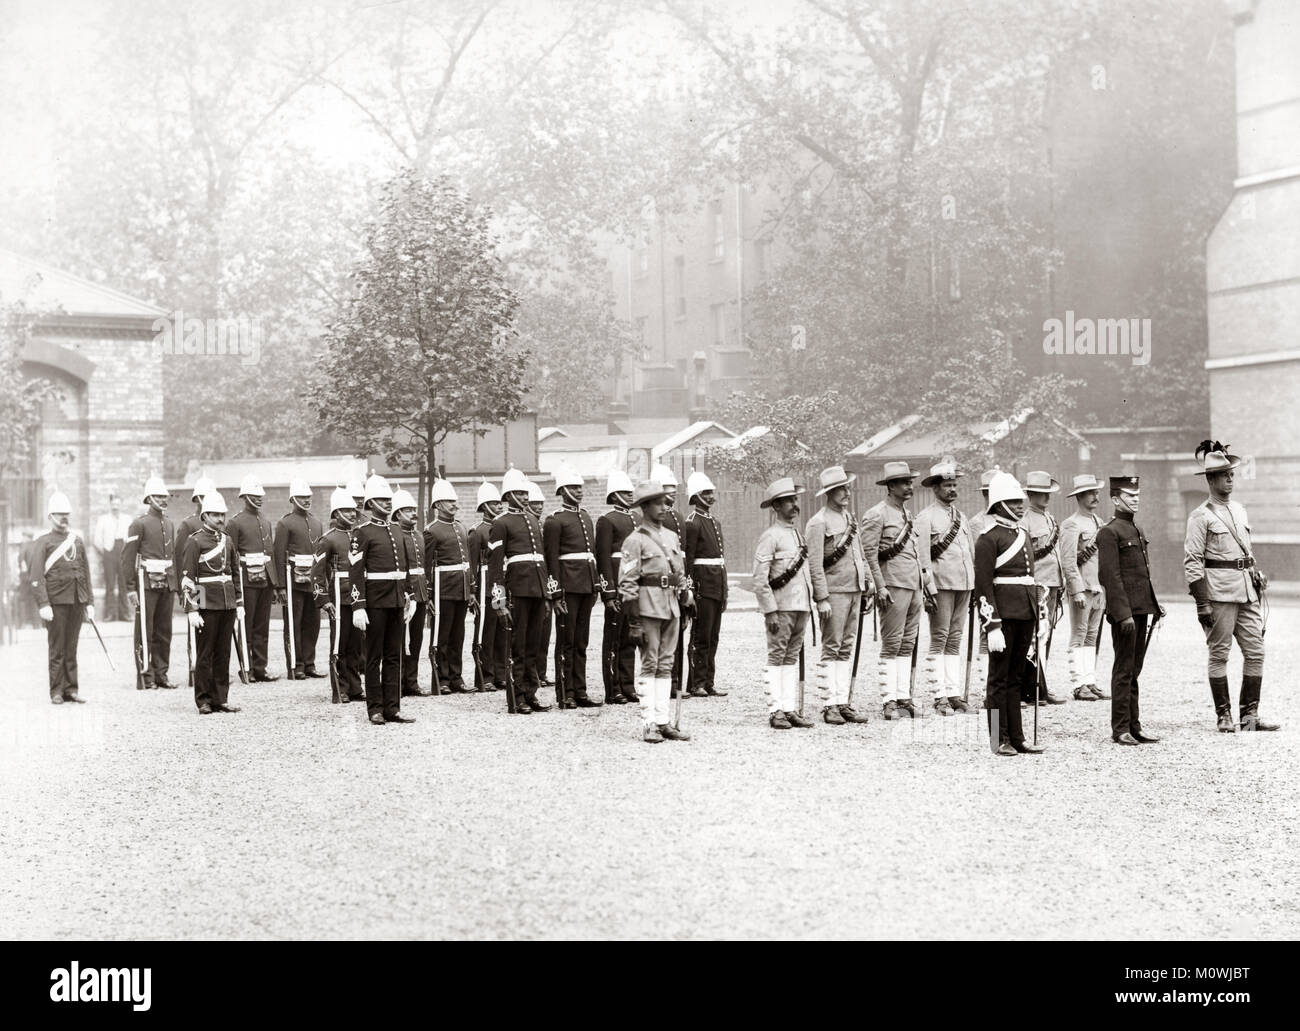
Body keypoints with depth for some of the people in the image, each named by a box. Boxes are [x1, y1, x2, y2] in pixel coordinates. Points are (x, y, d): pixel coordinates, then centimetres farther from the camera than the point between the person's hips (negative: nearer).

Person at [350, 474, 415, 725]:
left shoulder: (396, 532, 15)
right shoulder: (362, 533, -6)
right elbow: (355, 572, -11)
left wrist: (410, 598, 14)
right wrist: (358, 606, -17)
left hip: (397, 601, 6)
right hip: (375, 602, -6)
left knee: (394, 656, 8)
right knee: (374, 656, 1)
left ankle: (392, 708, 11)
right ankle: (375, 709, 7)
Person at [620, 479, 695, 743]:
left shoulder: (672, 537, 14)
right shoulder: (635, 540, -8)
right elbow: (627, 584, -11)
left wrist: (687, 602, 14)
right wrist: (633, 621, -15)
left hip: (672, 608, 7)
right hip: (648, 607, -7)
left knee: (666, 665, 8)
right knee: (649, 665, -3)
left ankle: (663, 721, 12)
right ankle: (649, 724, 0)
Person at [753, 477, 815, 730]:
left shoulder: (799, 534, 17)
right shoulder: (770, 537, -8)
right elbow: (760, 580, -13)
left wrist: (809, 605, 17)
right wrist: (771, 611, -17)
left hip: (801, 606, 7)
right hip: (781, 606, -7)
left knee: (792, 658, 9)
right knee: (776, 658, -4)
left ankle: (791, 709, 11)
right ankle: (775, 711, -2)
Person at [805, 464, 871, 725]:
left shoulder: (849, 517, 16)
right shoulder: (818, 522, -9)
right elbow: (815, 564, -13)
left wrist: (867, 580, 15)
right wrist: (822, 598, -17)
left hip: (854, 590, 8)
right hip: (834, 591, -8)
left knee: (847, 649, 9)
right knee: (831, 649, -4)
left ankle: (842, 702, 13)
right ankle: (829, 705, 0)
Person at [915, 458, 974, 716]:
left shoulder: (961, 515, 17)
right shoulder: (926, 517, -4)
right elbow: (922, 557, -10)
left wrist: (975, 587, 17)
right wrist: (930, 589, -16)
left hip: (965, 584, 7)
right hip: (942, 585, -7)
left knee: (955, 641, 8)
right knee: (939, 641, -4)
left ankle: (954, 693, 11)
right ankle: (940, 697, -2)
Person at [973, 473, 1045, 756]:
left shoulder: (1023, 534, 16)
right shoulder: (989, 537, -9)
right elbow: (983, 584, -14)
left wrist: (1035, 617, 20)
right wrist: (992, 625, -19)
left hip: (1025, 613, 8)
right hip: (1003, 613, -8)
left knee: (1016, 676, 11)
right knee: (999, 677, 0)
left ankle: (1017, 737, 15)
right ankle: (1000, 740, 6)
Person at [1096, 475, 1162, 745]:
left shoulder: (1137, 532, 17)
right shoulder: (1109, 532, -10)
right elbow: (1110, 576, -17)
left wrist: (1154, 604, 17)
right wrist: (1123, 613, -21)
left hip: (1140, 609, 9)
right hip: (1124, 611, -9)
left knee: (1134, 670, 11)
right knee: (1124, 670, -5)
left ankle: (1134, 726, 16)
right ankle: (1120, 729, 0)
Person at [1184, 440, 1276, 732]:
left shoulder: (1240, 510, 16)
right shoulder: (1201, 516, -6)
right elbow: (1192, 562, -10)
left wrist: (1258, 581, 18)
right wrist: (1202, 603, -15)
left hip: (1248, 590, 7)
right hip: (1219, 591, -7)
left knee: (1256, 651, 4)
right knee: (1219, 653, 0)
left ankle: (1249, 715, 11)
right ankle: (1224, 716, 7)